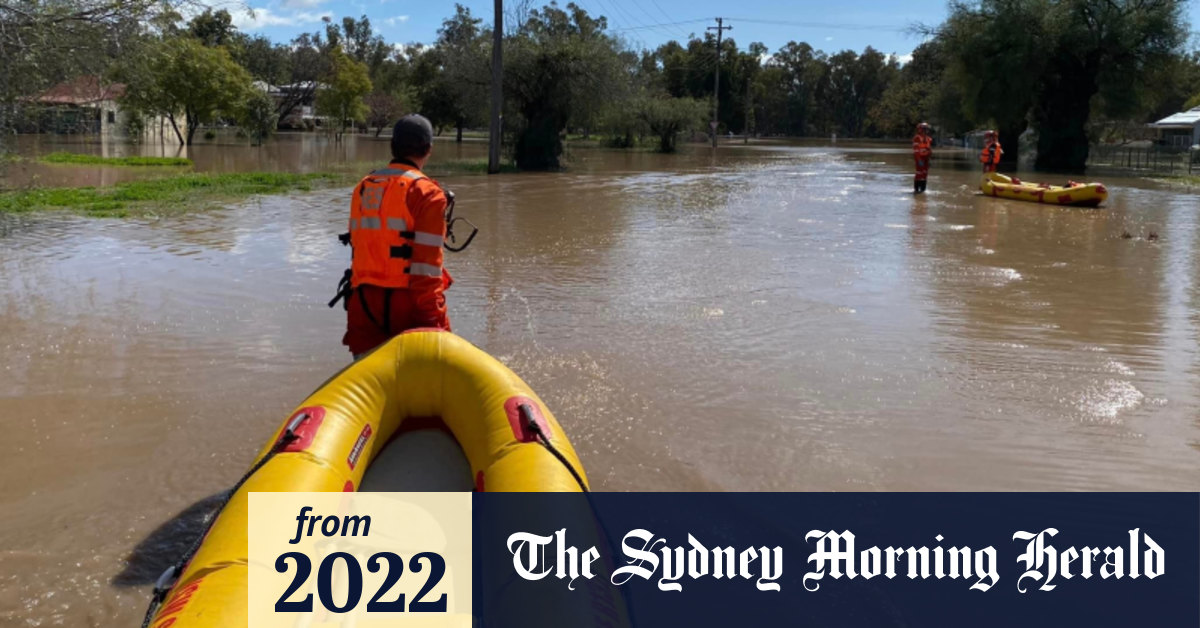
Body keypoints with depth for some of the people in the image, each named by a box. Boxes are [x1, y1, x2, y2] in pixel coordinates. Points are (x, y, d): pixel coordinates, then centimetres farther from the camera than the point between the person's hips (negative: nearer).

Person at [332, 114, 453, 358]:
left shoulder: (363, 187, 13)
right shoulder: (426, 192, -9)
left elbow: (359, 248, 16)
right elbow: (427, 264, -15)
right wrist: (433, 321, -14)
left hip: (364, 304, 6)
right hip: (406, 302, -6)